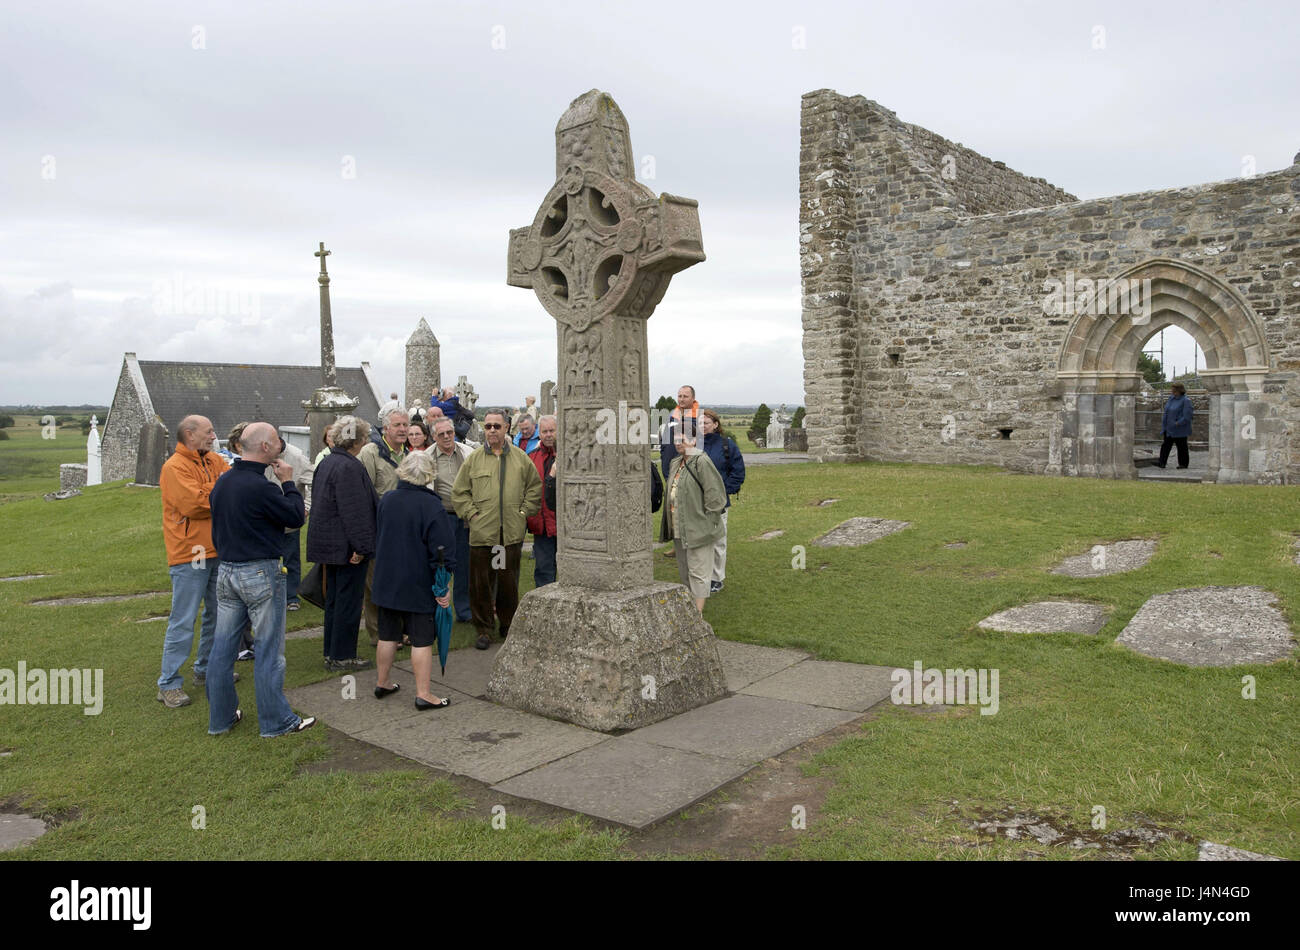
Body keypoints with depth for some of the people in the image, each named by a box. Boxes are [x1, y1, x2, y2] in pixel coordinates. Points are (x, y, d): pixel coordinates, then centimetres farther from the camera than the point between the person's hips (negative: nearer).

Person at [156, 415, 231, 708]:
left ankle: (206, 670, 30)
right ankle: (169, 684, 5)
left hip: (218, 552, 8)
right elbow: (194, 503, -21)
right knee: (183, 623, -4)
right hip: (190, 555, -8)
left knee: (217, 615, 16)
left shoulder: (216, 461, 12)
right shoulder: (175, 467, -11)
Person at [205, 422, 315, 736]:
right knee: (269, 650, 2)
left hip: (226, 570, 8)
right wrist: (288, 482, -3)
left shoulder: (222, 482, 6)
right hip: (260, 573, -8)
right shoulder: (260, 487, -21)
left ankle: (220, 717, 24)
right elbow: (296, 517, -12)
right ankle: (276, 721, 11)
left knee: (223, 647, 13)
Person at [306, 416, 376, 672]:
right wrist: (361, 546, -21)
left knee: (334, 598, 17)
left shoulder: (326, 462, 12)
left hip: (328, 543, 10)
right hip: (346, 544, -10)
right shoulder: (350, 467, -20)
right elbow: (355, 511, -23)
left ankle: (331, 653, 26)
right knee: (349, 600, -1)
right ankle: (342, 657, 6)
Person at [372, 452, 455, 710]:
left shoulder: (386, 500, 1)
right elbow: (442, 550, -15)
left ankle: (382, 683, 30)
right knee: (422, 639, 1)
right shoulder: (432, 506, -16)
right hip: (419, 586, -6)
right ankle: (423, 694, 5)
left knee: (388, 635, 17)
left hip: (387, 582, 6)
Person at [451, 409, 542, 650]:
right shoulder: (473, 458, 4)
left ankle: (508, 626, 25)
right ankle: (483, 629, 16)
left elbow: (535, 487, 14)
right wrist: (471, 513, -2)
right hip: (482, 532, -1)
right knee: (481, 584, 3)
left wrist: (524, 512, 5)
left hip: (512, 533, 1)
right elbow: (459, 491, 7)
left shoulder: (520, 458, 7)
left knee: (509, 582, 9)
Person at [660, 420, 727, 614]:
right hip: (679, 530, 9)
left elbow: (715, 494, -17)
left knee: (697, 572, -5)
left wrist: (707, 522, -14)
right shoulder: (676, 462, 13)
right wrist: (670, 525, 17)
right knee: (684, 571, 17)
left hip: (697, 529, -9)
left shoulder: (701, 461, -15)